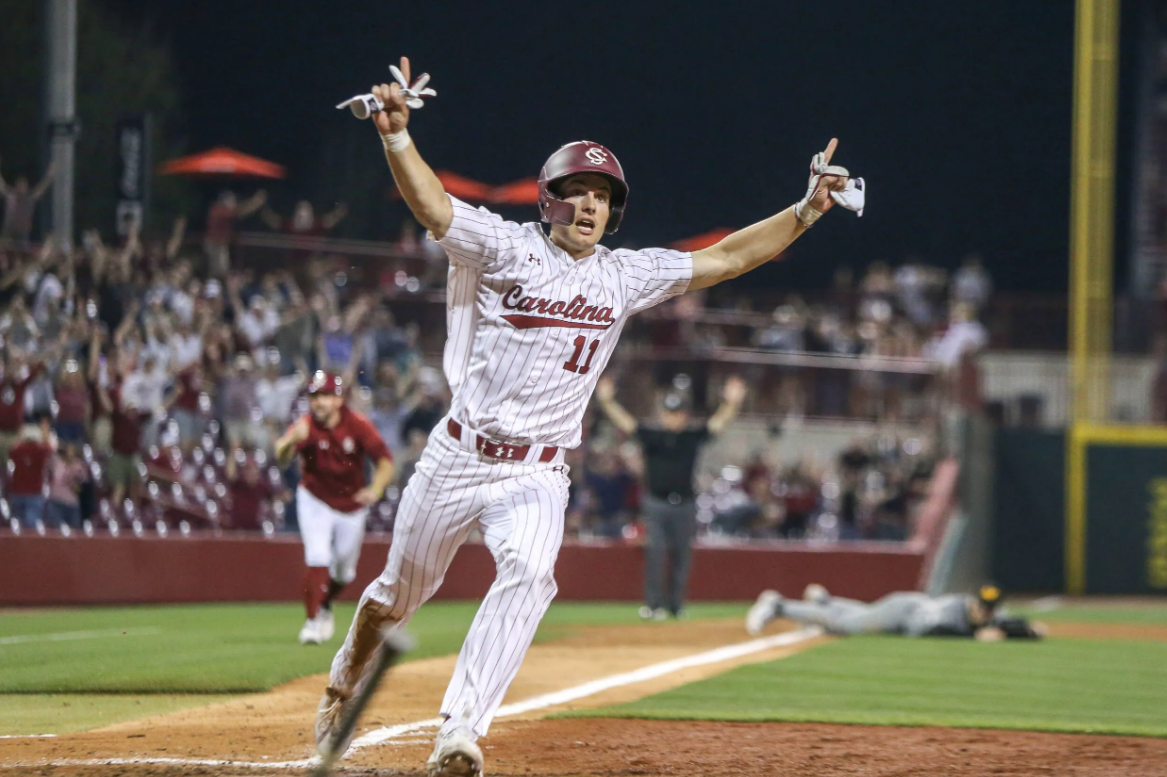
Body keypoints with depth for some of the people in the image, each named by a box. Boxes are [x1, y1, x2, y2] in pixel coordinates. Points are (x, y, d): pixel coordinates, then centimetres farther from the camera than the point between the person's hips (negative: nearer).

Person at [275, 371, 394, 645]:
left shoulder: (357, 425, -18)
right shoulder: (305, 426, -22)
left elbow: (385, 460, -19)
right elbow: (281, 457, -39)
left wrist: (376, 489, -37)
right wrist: (292, 440, -61)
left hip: (352, 504, 2)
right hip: (315, 501, -2)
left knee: (344, 571, 12)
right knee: (318, 558, -19)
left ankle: (324, 606, 41)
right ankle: (312, 621, -11)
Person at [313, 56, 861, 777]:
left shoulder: (626, 276, 6)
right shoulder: (508, 249, -7)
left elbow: (724, 259, 6)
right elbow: (434, 207, -22)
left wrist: (807, 210, -3)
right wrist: (397, 136, -40)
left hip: (536, 476, 1)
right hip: (457, 460, -1)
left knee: (529, 573, -28)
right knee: (402, 590, 13)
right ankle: (346, 681, 44)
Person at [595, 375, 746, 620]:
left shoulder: (694, 436, 3)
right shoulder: (651, 434, 0)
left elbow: (718, 423, -6)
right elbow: (624, 421, -7)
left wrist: (732, 403, -22)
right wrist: (606, 401, -21)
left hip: (685, 505, 2)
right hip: (656, 504, -2)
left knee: (681, 555, 6)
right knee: (655, 551, -11)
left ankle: (674, 604, 16)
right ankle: (653, 604, -8)